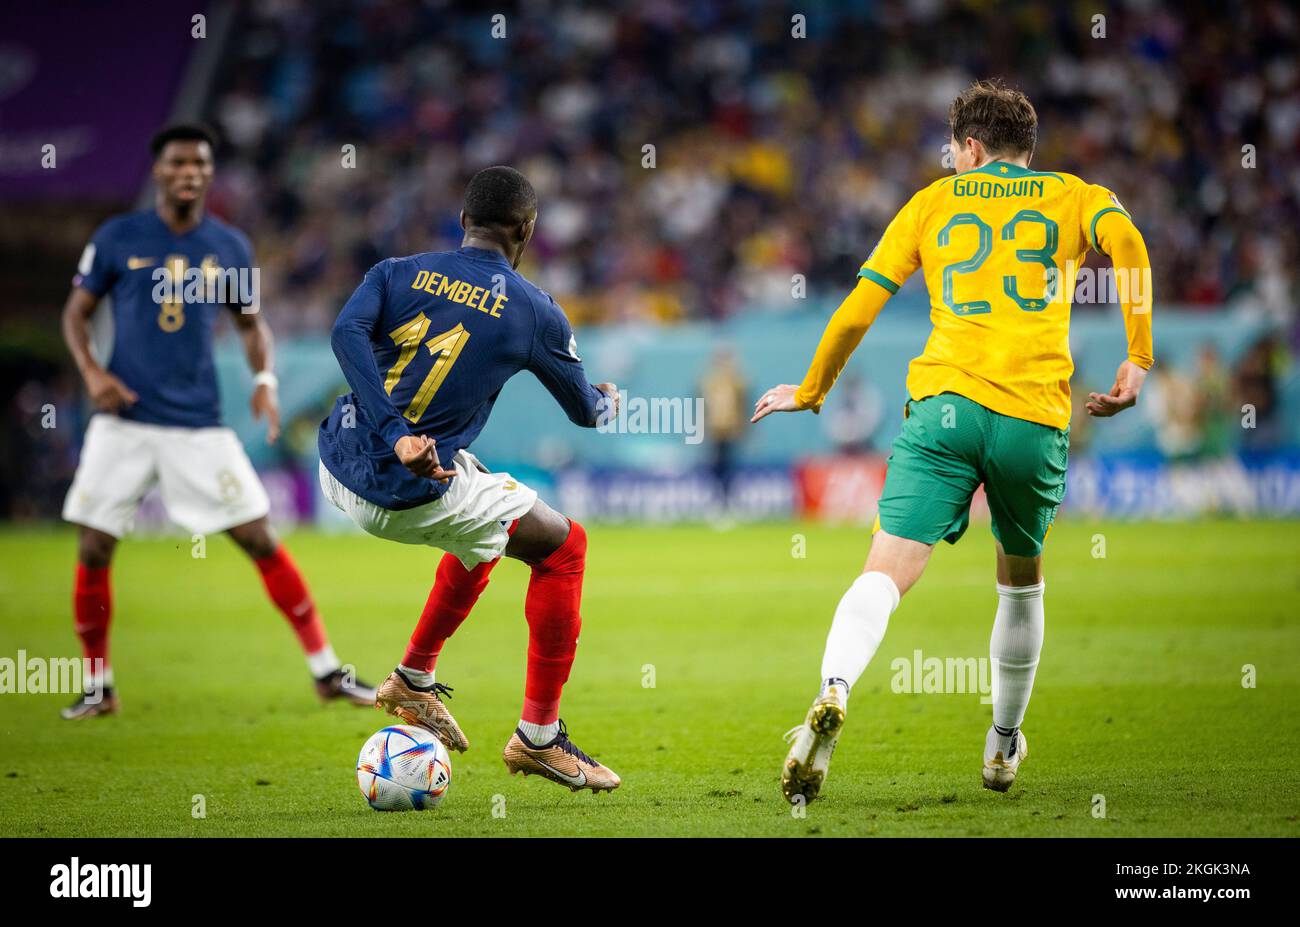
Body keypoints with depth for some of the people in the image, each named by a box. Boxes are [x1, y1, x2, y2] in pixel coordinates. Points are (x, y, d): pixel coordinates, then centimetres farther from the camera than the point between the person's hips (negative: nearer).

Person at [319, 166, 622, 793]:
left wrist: (394, 433, -23)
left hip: (339, 467, 6)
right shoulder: (533, 312, 0)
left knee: (488, 519, 32)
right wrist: (608, 401, 37)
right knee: (563, 546, 14)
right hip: (406, 498, -6)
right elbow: (584, 411, 12)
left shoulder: (397, 273, 7)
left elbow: (347, 331, -14)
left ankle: (415, 681, 34)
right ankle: (538, 736, 13)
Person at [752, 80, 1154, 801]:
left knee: (887, 572, -12)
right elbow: (1125, 240, -7)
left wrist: (810, 392, 30)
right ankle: (1003, 746, 32)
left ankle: (834, 691, -40)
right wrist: (1138, 362, -6)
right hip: (1036, 418, 1)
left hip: (944, 404, -1)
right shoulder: (1072, 197, 18)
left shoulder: (934, 201, 19)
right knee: (1021, 581, 23)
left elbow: (858, 310, 16)